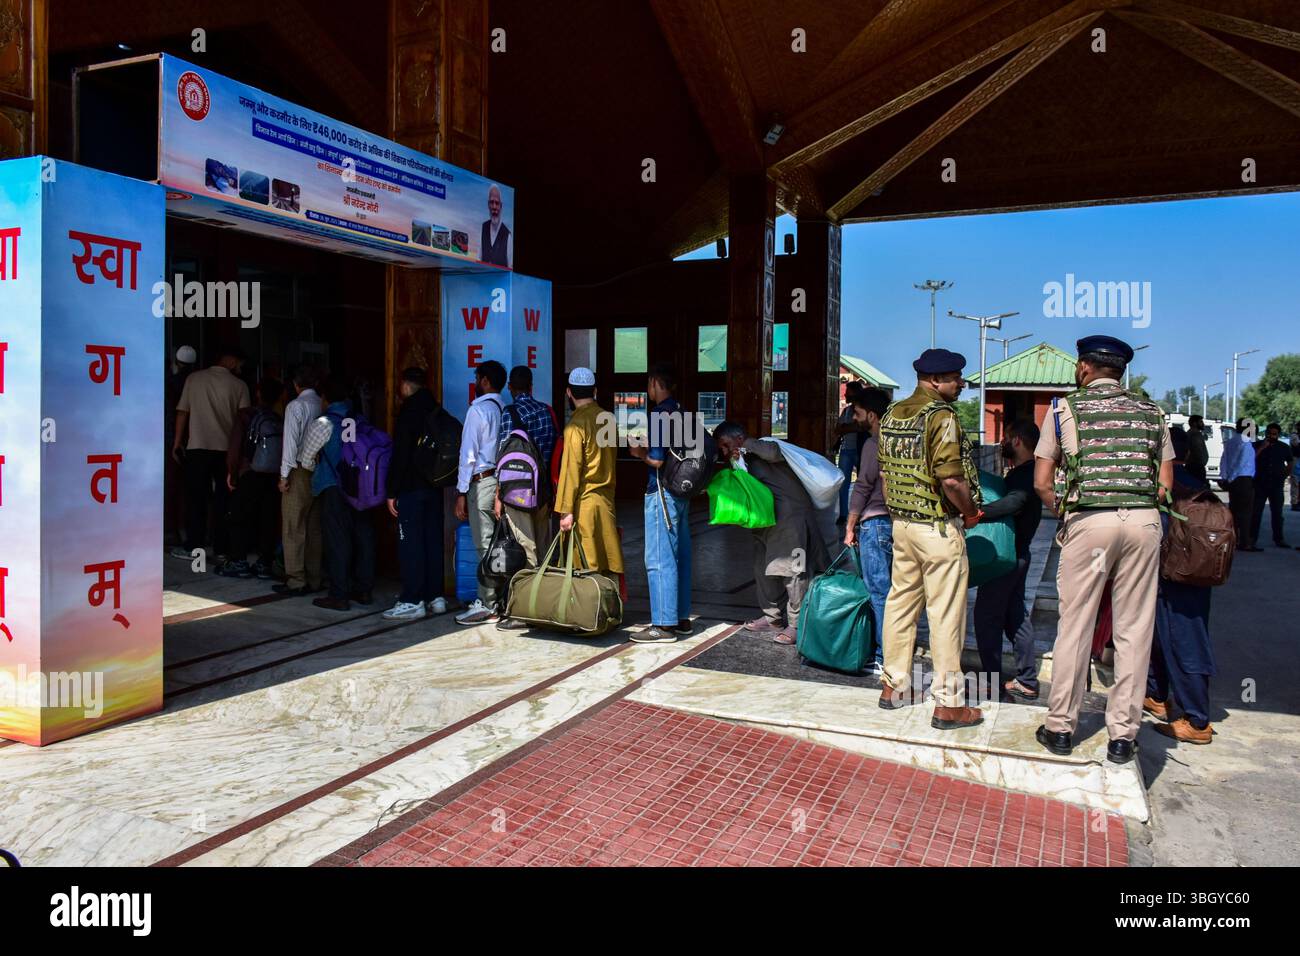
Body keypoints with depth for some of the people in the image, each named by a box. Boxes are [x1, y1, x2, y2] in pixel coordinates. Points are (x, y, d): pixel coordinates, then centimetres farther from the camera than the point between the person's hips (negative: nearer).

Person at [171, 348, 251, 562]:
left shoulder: (194, 378, 5)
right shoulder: (239, 385, 0)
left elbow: (182, 412, 5)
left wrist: (177, 442, 12)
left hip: (197, 447, 1)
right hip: (227, 448, -1)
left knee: (196, 498, 7)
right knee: (224, 500, 6)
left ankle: (193, 547, 10)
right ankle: (222, 549, 7)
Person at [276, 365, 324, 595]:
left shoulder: (295, 406, -8)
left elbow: (291, 441, -11)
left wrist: (284, 475, -7)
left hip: (300, 472, -5)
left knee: (294, 530, 2)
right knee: (314, 529, 11)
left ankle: (296, 582, 4)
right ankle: (314, 580, 17)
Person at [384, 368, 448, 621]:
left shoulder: (408, 412, -11)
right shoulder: (437, 411, 12)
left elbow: (400, 455, -15)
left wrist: (391, 492, -12)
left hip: (411, 488, -8)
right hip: (434, 486, 8)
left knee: (410, 543, -5)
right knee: (433, 541, 11)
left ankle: (412, 601, -5)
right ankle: (436, 597, 16)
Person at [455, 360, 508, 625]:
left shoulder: (478, 409, -9)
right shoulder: (506, 410, 11)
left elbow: (469, 454, -12)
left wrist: (461, 493, -10)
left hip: (481, 481, -7)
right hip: (502, 480, 7)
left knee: (485, 545, -4)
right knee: (496, 544, 12)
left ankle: (487, 606, 0)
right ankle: (493, 598, 20)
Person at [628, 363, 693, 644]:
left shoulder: (659, 414, -14)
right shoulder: (680, 412, 13)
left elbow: (657, 460, -20)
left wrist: (640, 452, -1)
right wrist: (646, 449, 18)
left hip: (662, 494, -9)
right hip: (681, 493, 9)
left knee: (659, 560, -5)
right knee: (680, 557, 13)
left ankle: (664, 625, -2)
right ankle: (682, 619, 21)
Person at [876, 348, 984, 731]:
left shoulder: (892, 414, 8)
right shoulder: (942, 416, -16)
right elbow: (951, 478, -22)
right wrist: (971, 512, -7)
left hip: (900, 523, 8)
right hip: (939, 527, -8)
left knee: (900, 602, 16)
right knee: (946, 613, 0)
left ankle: (895, 685, 26)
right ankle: (948, 703, 7)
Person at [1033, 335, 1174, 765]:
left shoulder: (1065, 407, 6)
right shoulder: (1151, 412, 15)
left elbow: (1042, 482, 3)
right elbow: (1165, 484, 11)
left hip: (1089, 521, -3)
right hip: (1144, 521, 3)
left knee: (1074, 626, 4)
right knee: (1134, 629, 7)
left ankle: (1060, 727, 13)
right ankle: (1123, 734, 13)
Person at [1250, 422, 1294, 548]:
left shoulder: (1284, 447, 8)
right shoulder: (1257, 445, 0)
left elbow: (1290, 462, 22)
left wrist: (1286, 474, 11)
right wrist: (1262, 448, -18)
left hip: (1277, 485, 2)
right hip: (1260, 484, -2)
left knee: (1277, 513, 5)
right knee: (1256, 511, -2)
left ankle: (1278, 539, 12)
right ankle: (1252, 537, 3)